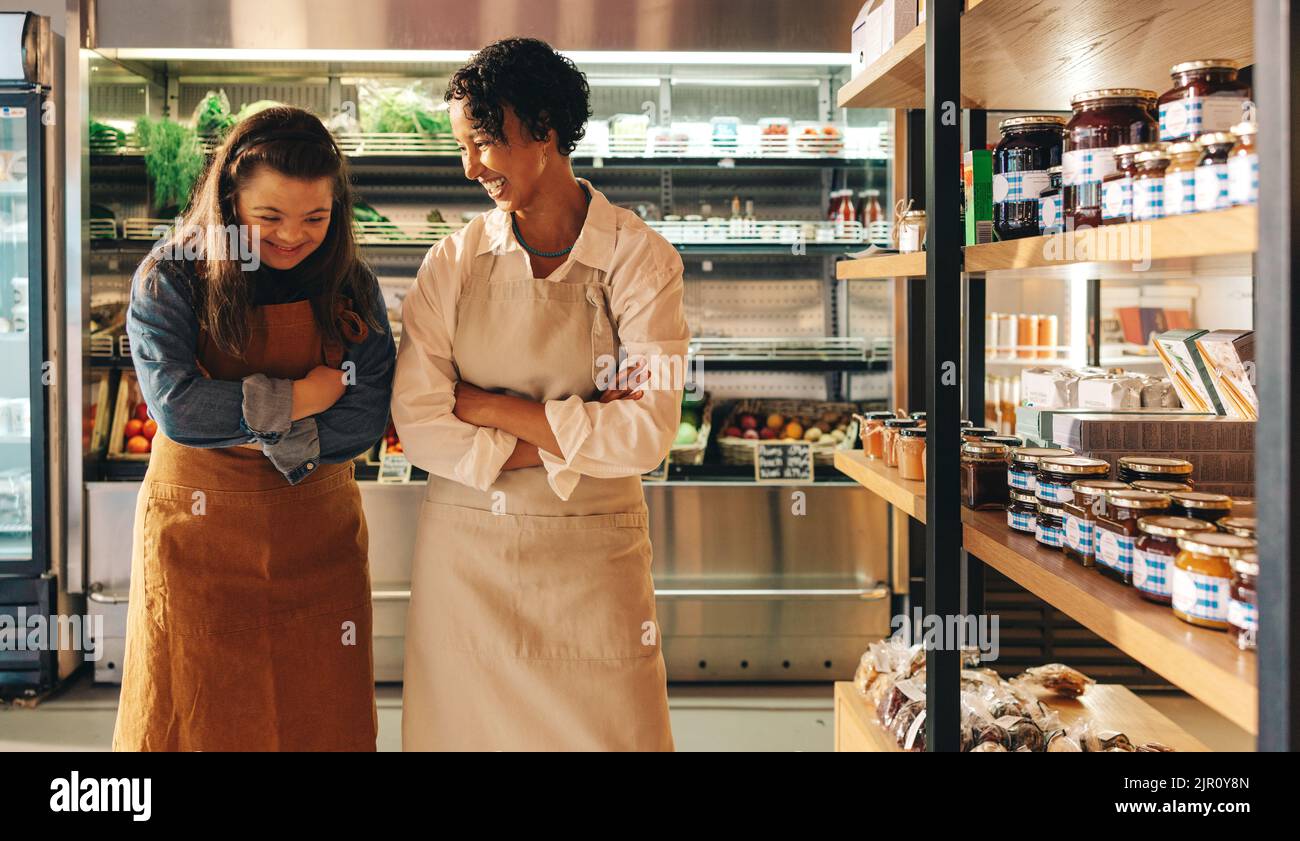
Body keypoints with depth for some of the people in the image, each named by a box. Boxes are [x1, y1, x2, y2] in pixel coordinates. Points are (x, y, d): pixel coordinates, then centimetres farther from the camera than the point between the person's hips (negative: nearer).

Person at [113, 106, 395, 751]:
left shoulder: (352, 288, 1)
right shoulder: (170, 279, -6)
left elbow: (364, 420, -7)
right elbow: (175, 408, -18)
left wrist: (251, 429, -15)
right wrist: (299, 397, -14)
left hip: (319, 533, 2)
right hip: (198, 528, -2)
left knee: (323, 720, 9)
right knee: (199, 720, 8)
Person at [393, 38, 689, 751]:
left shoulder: (639, 259, -5)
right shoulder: (455, 260, 2)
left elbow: (647, 433, -14)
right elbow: (417, 421, -5)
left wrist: (487, 406, -11)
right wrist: (565, 440, -13)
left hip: (591, 558, -2)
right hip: (464, 552, 2)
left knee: (604, 732, 3)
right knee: (466, 727, 8)